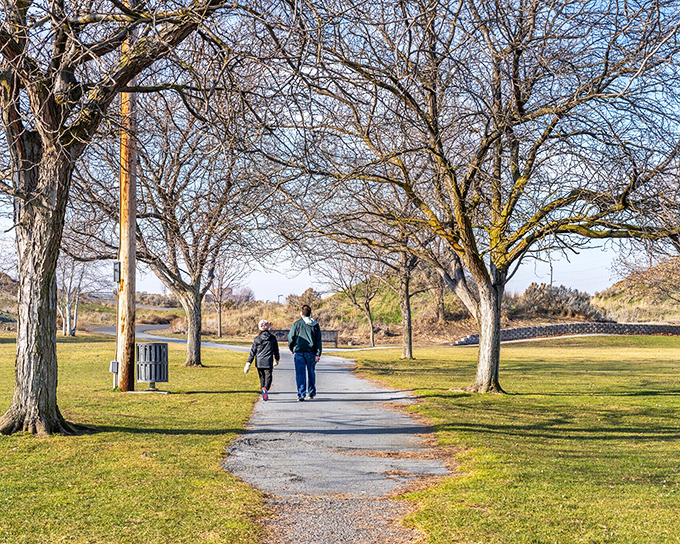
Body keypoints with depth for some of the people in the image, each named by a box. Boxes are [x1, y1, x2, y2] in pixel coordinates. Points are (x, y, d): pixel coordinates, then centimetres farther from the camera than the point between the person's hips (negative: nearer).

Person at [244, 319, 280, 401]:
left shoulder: (257, 339, 0)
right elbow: (276, 350, 11)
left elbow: (253, 352, 0)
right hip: (268, 362, -2)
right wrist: (276, 360, 28)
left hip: (259, 362, 2)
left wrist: (248, 363, 3)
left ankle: (264, 395, 19)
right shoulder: (273, 338, 1)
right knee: (268, 377, -2)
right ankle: (265, 388, -32)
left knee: (262, 378, 16)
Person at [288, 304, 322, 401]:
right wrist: (318, 354, 0)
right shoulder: (315, 325, 5)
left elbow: (290, 338, 1)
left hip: (299, 352, -2)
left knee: (300, 373, -1)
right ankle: (311, 392, 24)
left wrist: (292, 349, 17)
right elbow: (318, 340, 1)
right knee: (311, 372, 16)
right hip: (311, 352, 2)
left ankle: (301, 394, -7)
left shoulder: (297, 324, -1)